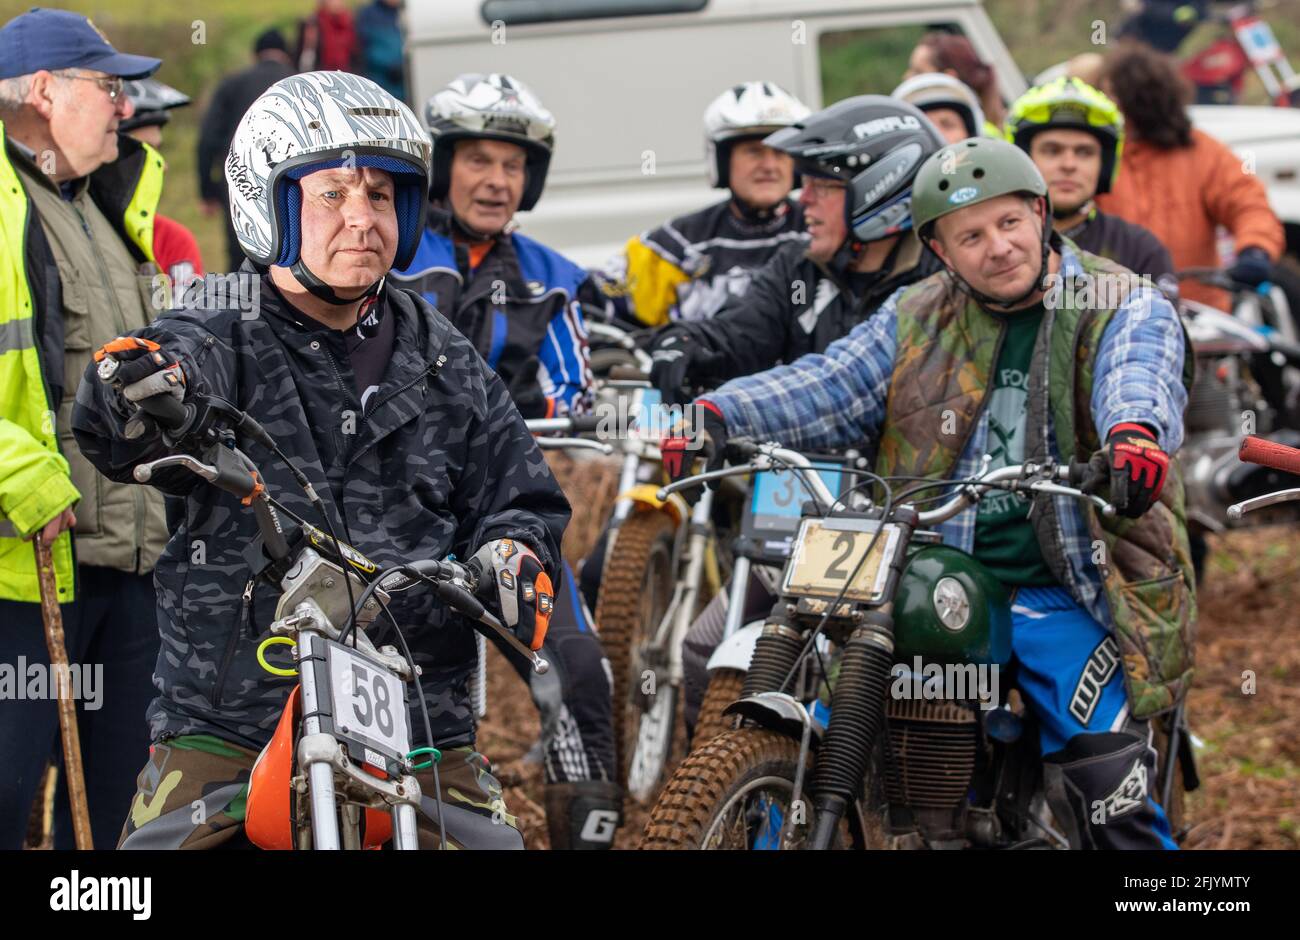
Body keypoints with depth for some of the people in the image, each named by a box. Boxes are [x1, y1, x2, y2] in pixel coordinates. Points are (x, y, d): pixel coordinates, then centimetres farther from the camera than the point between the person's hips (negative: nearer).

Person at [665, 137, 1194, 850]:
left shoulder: (1122, 307, 0)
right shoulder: (916, 319, 13)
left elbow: (1141, 378, -22)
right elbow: (830, 389, 2)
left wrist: (1134, 433, -47)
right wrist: (718, 417, -17)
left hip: (1071, 597, -4)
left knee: (1106, 792, -17)